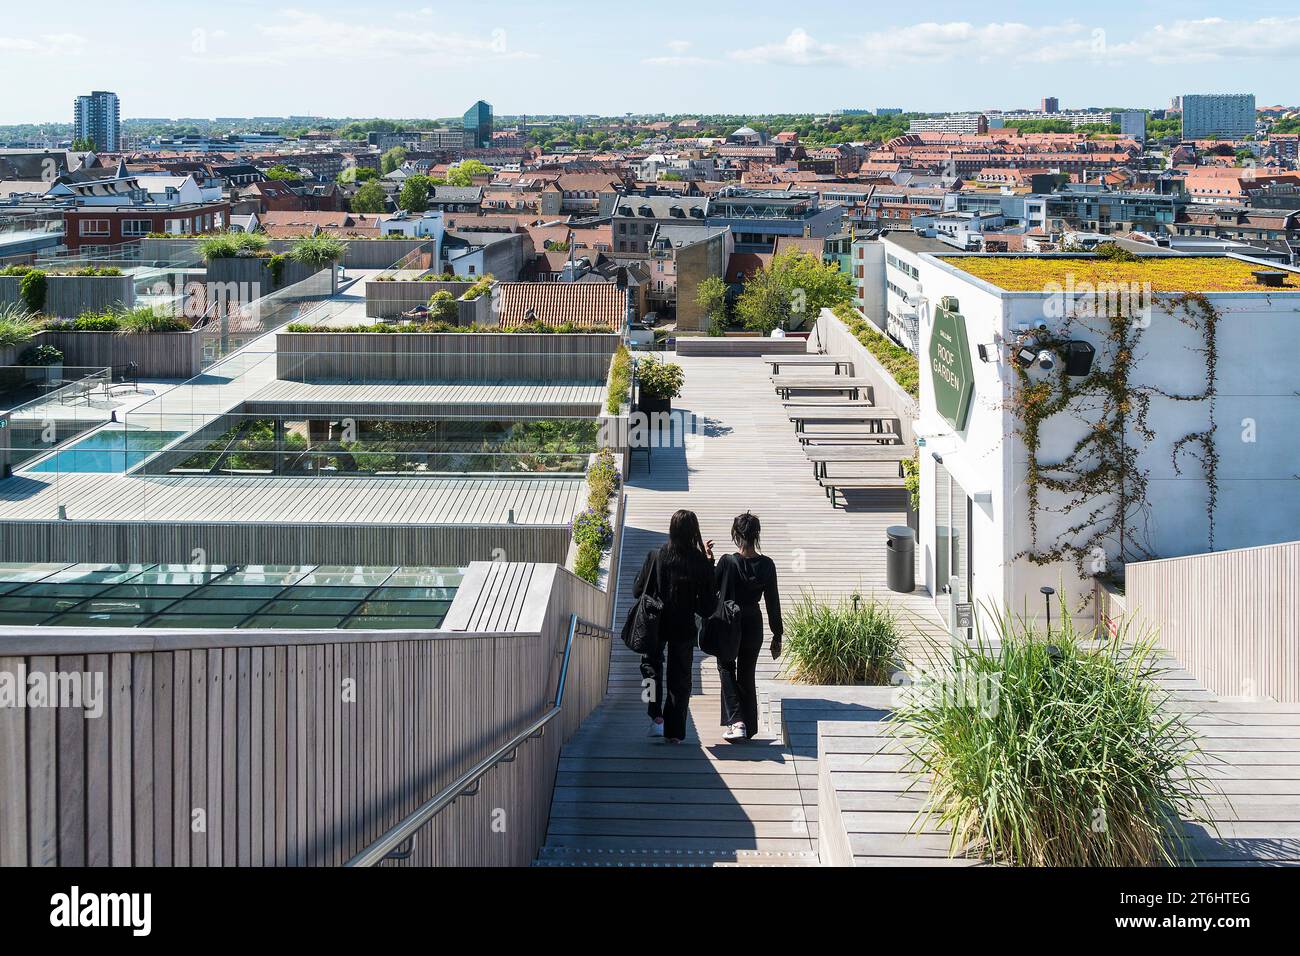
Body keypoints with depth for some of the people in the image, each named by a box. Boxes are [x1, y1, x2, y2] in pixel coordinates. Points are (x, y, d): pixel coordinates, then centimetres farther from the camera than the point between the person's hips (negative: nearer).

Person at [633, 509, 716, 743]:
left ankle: (656, 716, 3)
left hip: (656, 625, 0)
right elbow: (707, 607, -8)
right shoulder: (702, 563, -11)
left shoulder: (656, 557, -12)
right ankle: (675, 731, 16)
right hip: (684, 628, 0)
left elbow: (637, 591, -3)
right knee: (680, 676, 14)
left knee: (651, 664, 23)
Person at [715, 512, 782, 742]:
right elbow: (773, 602, -1)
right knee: (747, 675, 17)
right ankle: (748, 727, 22)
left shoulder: (728, 562, -16)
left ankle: (736, 721, -7)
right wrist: (777, 636, 7)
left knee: (727, 671, 12)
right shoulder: (766, 565, -7)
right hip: (753, 627, 3)